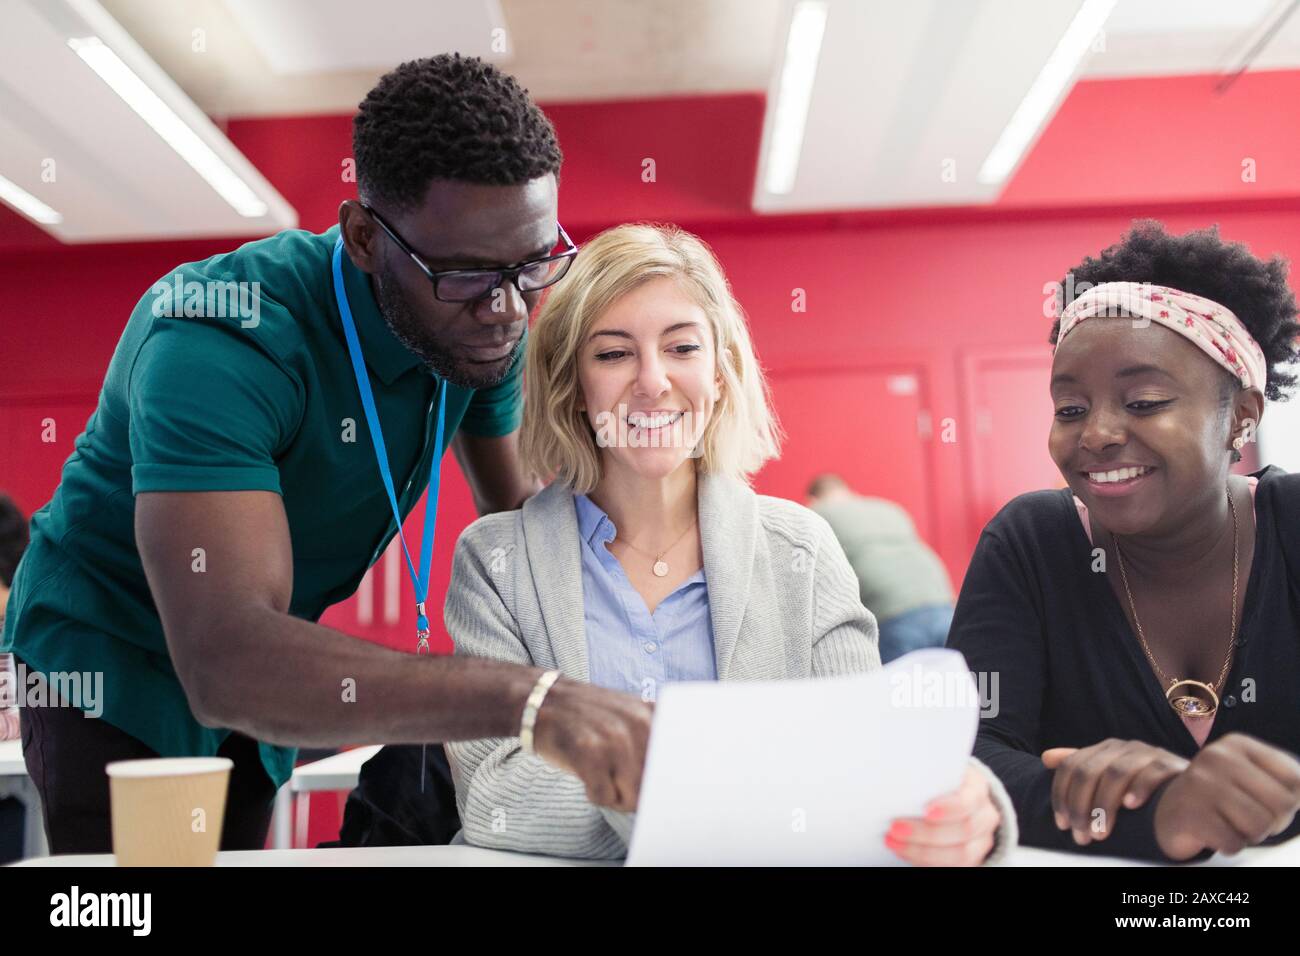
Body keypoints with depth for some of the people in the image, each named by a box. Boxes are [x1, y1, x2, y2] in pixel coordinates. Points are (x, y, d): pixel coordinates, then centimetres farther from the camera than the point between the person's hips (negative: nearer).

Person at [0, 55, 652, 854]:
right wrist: (521, 698, -57)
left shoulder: (485, 323, -15)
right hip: (116, 667, -5)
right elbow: (225, 658, -46)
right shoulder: (224, 338, -35)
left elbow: (516, 510, -1)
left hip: (263, 683, 6)